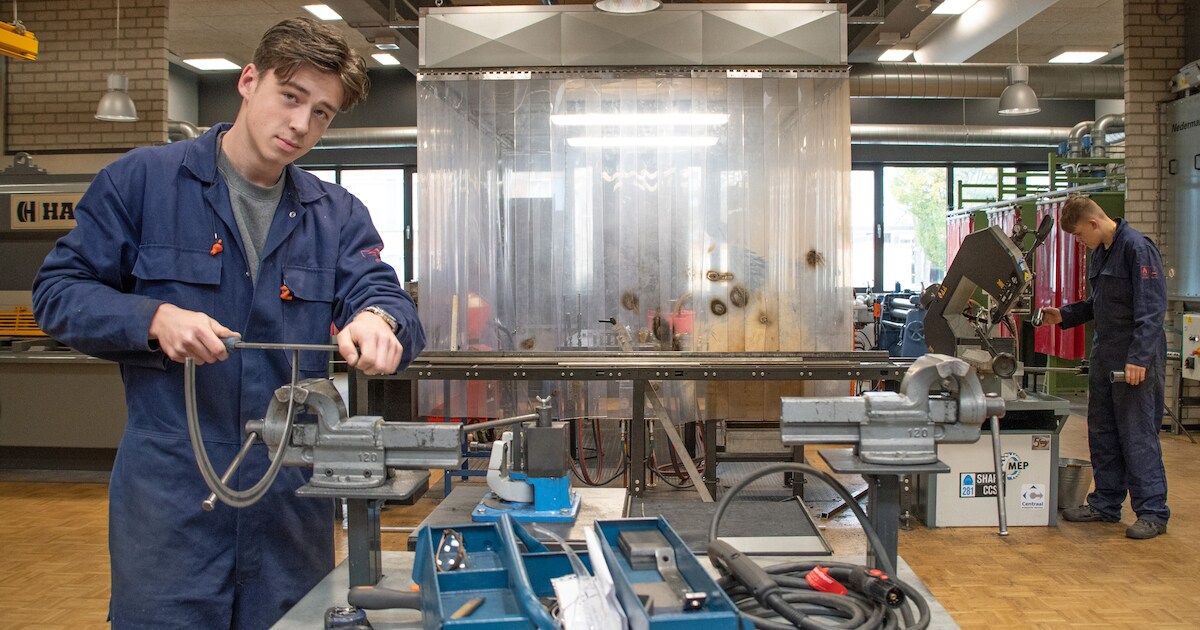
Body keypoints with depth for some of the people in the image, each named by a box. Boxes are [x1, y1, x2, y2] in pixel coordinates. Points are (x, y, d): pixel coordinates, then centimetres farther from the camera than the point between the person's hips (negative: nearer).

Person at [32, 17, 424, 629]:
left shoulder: (339, 216, 9)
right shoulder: (141, 180, 0)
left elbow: (383, 295, -4)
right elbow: (58, 291, 1)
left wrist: (377, 319, -29)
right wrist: (156, 319, -17)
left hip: (294, 499, 3)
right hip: (168, 499, -3)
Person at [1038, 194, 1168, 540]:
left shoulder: (1137, 248, -14)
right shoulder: (1100, 253, 13)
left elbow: (1151, 307, -19)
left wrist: (1139, 357, -23)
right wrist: (1064, 315, 13)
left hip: (1136, 360, -9)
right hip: (1104, 356, 9)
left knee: (1138, 434, -5)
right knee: (1102, 434, 13)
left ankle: (1153, 511, 4)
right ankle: (1106, 504, 23)